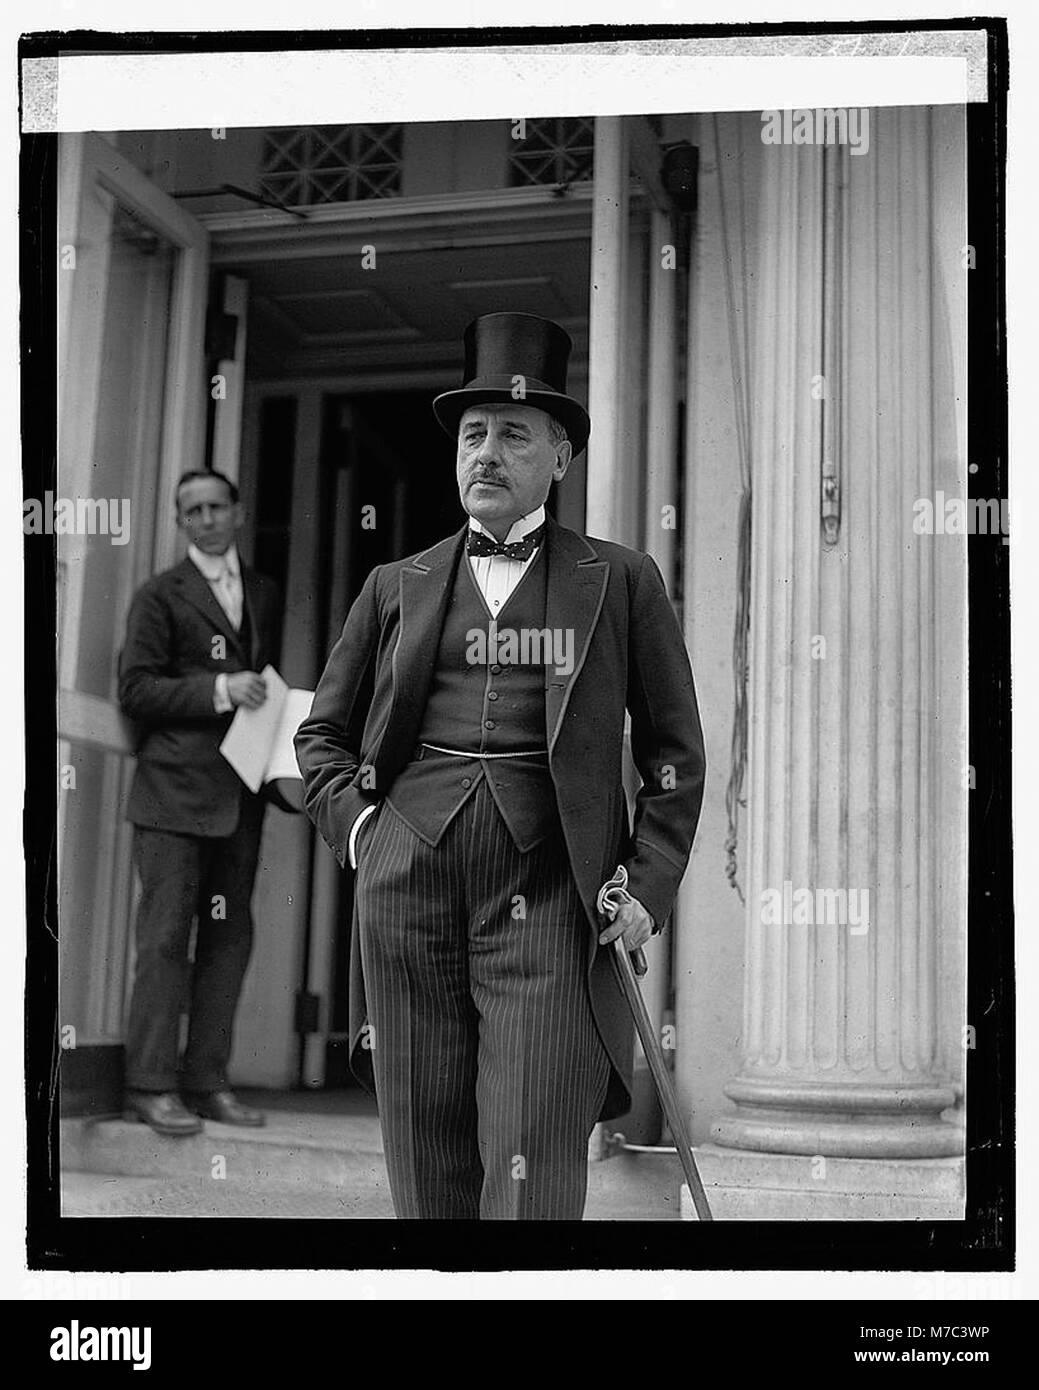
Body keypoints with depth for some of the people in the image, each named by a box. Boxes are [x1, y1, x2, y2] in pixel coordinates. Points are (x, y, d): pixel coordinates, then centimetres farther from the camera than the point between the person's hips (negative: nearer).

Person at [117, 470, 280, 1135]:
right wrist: (219, 691, -14)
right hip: (176, 790, -5)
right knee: (166, 935, -6)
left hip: (242, 795, 5)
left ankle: (207, 1080, 13)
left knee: (230, 935, 6)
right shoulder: (161, 596, 3)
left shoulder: (266, 594, 18)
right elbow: (135, 689, -4)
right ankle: (151, 1085, -1)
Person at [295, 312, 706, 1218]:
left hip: (549, 890, -2)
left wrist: (650, 886, 0)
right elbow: (321, 733, 24)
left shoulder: (620, 581, 10)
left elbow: (675, 749, 11)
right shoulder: (397, 587, 16)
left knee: (534, 1179, -8)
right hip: (406, 883, 3)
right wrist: (358, 826, 6)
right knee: (428, 1172, 7)